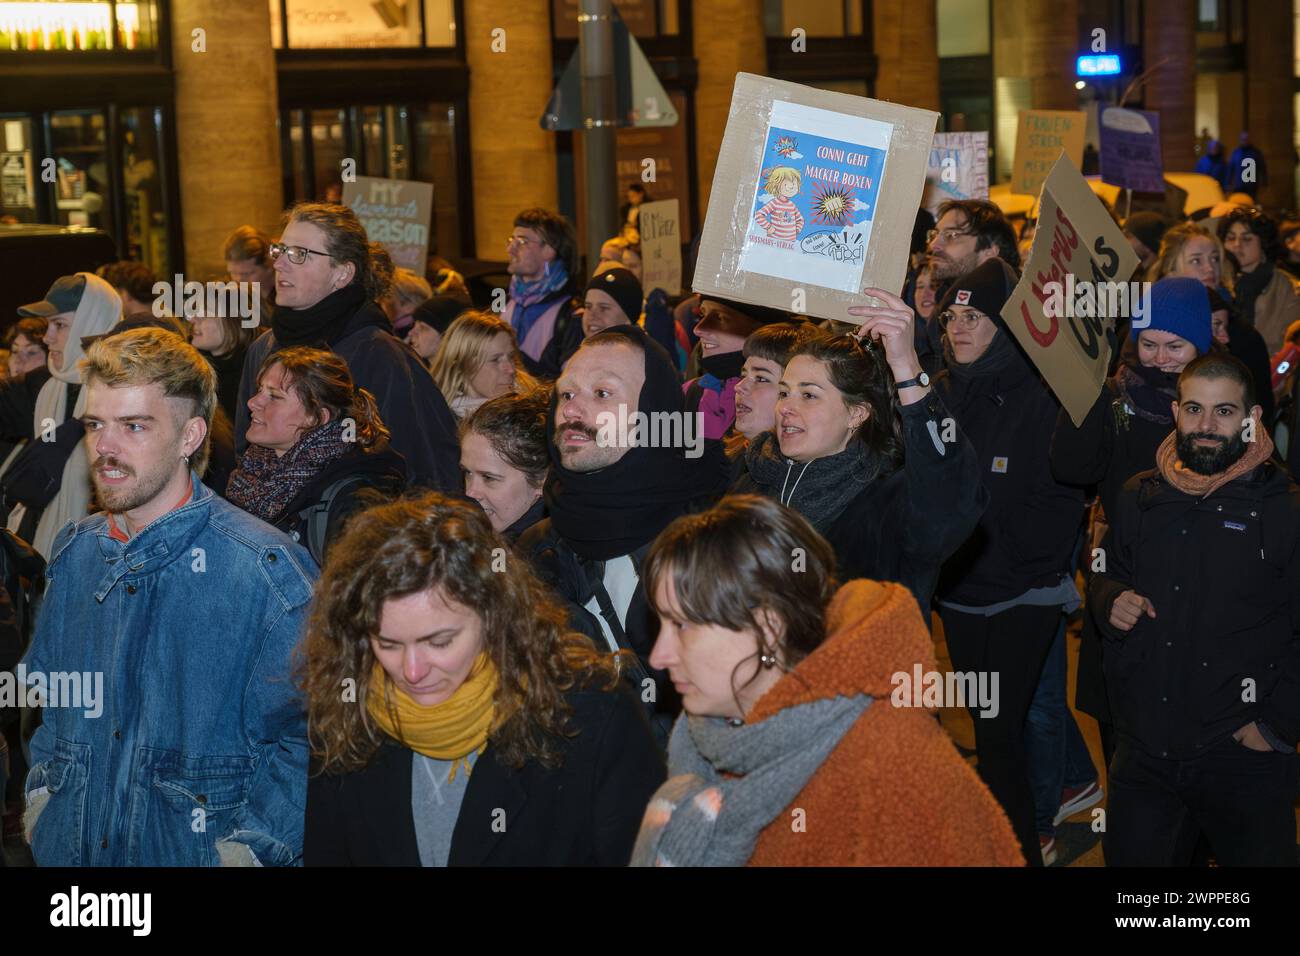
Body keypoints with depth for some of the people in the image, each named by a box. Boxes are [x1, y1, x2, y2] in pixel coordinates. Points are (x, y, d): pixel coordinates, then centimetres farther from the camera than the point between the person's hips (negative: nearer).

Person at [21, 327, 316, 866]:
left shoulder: (267, 573, -16)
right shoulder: (73, 554, 3)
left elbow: (303, 735, -15)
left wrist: (245, 850, -20)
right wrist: (40, 798, 6)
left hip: (198, 856, -5)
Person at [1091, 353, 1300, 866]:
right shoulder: (1139, 497, 7)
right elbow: (1105, 577, 22)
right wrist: (1111, 600, -1)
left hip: (1242, 758, -4)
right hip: (1144, 749, 4)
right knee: (1130, 860, 11)